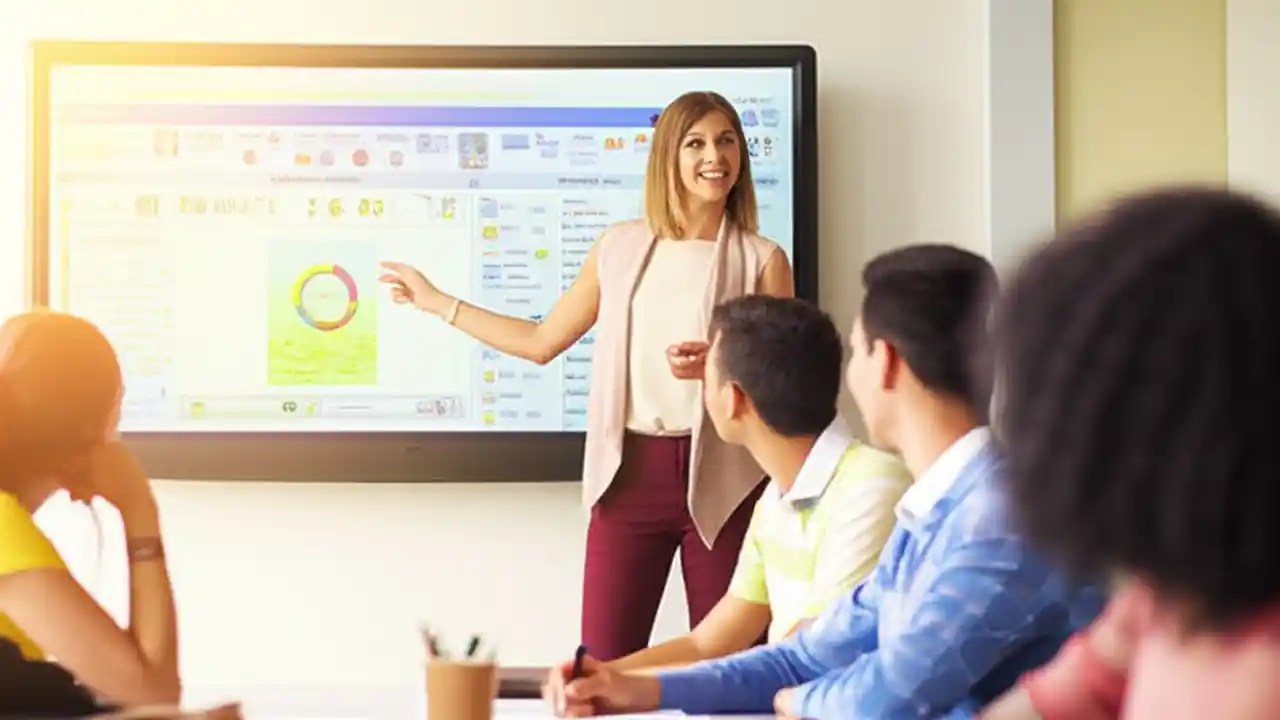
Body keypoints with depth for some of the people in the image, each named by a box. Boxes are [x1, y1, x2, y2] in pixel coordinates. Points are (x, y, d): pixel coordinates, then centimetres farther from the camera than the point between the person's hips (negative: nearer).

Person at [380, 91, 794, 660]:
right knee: (603, 663, -3)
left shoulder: (762, 260, 1)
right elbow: (541, 342, 18)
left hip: (723, 481, -2)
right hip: (630, 471, 2)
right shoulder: (620, 247, 10)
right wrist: (436, 302, 22)